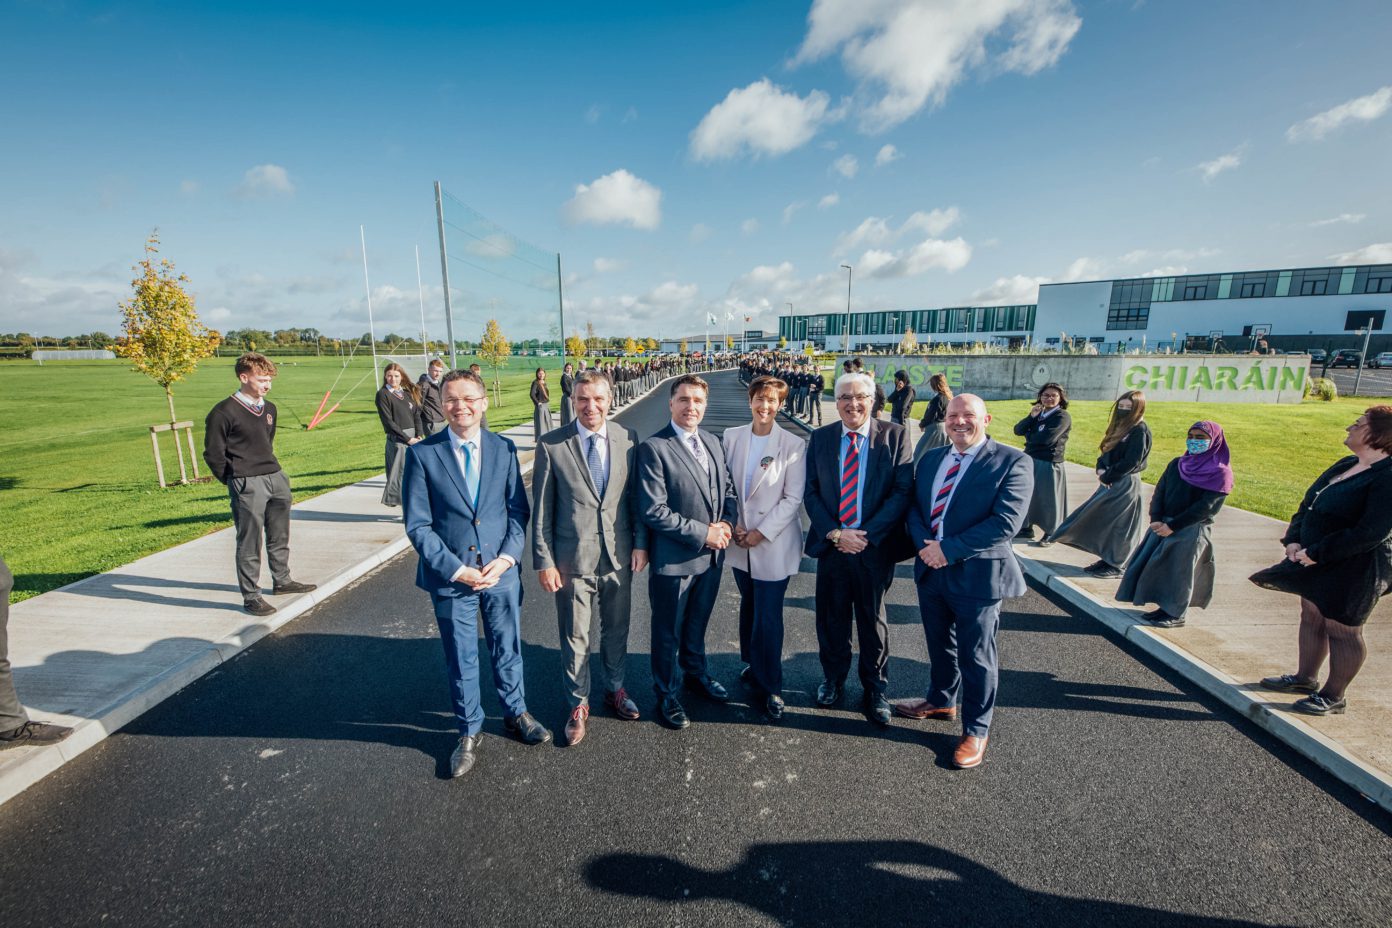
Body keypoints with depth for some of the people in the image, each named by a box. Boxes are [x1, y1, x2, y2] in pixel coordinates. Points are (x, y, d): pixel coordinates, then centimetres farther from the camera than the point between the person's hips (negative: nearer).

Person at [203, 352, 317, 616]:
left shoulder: (269, 408, 10)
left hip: (277, 478, 7)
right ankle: (251, 596, 10)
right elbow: (213, 453, -7)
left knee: (279, 536, 17)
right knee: (249, 543, 0)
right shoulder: (224, 412, -11)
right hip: (247, 485, -7)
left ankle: (282, 581, 32)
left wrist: (270, 467, 15)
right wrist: (237, 482, -1)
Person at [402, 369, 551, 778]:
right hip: (450, 577, -1)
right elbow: (418, 525, -8)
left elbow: (518, 510, 1)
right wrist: (456, 570, -14)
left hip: (500, 572, 2)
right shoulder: (422, 454, -8)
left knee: (508, 650, 17)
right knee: (461, 659, 15)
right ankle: (469, 732, 37)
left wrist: (506, 557, -12)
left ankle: (516, 714, 42)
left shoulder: (504, 448, -1)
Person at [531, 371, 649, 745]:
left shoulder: (628, 439, -3)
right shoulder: (551, 445, -9)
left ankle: (615, 688, 44)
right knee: (575, 637, 13)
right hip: (572, 558, -2)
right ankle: (578, 704, 35)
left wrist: (640, 542, 0)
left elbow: (637, 495, 4)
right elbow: (541, 509, -5)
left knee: (616, 629, 19)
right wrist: (544, 560, -6)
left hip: (619, 555, 2)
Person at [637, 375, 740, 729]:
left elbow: (728, 490, 12)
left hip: (712, 554, 6)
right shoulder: (653, 448, -17)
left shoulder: (712, 443, 6)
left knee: (697, 624, 26)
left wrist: (727, 523, -7)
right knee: (668, 632, 14)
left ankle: (696, 674, 50)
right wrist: (703, 533, -19)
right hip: (673, 560, -6)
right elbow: (653, 511, -21)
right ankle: (666, 694, 36)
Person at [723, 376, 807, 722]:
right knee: (749, 609, 18)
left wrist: (761, 532, -13)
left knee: (768, 618, 0)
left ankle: (770, 686, 20)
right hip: (739, 543, 4)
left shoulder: (793, 444, -9)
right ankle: (754, 666, 39)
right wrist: (733, 524, -4)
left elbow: (793, 498, -10)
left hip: (774, 545, -4)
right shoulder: (732, 436, 1)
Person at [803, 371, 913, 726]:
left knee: (873, 620, 13)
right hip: (831, 545, 2)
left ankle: (875, 690, 33)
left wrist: (867, 535, -16)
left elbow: (902, 491, -9)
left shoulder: (894, 435, -4)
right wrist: (834, 533, -12)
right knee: (832, 618, 14)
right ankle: (834, 680, 37)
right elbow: (810, 492, 0)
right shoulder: (820, 438, 2)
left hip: (874, 547, -2)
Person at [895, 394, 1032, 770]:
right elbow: (914, 506, 7)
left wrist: (948, 548, -21)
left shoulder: (1012, 462, -11)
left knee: (976, 656, 8)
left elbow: (1006, 522, -20)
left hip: (977, 573, -5)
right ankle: (942, 701, 45)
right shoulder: (931, 458, 8)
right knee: (939, 644, 22)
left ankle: (976, 731, 27)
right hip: (931, 569, 6)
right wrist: (925, 543, -13)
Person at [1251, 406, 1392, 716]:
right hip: (1316, 562, 8)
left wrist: (1316, 553, -21)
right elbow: (1308, 503, 11)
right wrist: (1294, 540, -2)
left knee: (1341, 630, 4)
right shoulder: (1346, 466, 7)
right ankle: (1305, 678, 34)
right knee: (1311, 618, 18)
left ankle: (1334, 696, 19)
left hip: (1354, 570, -8)